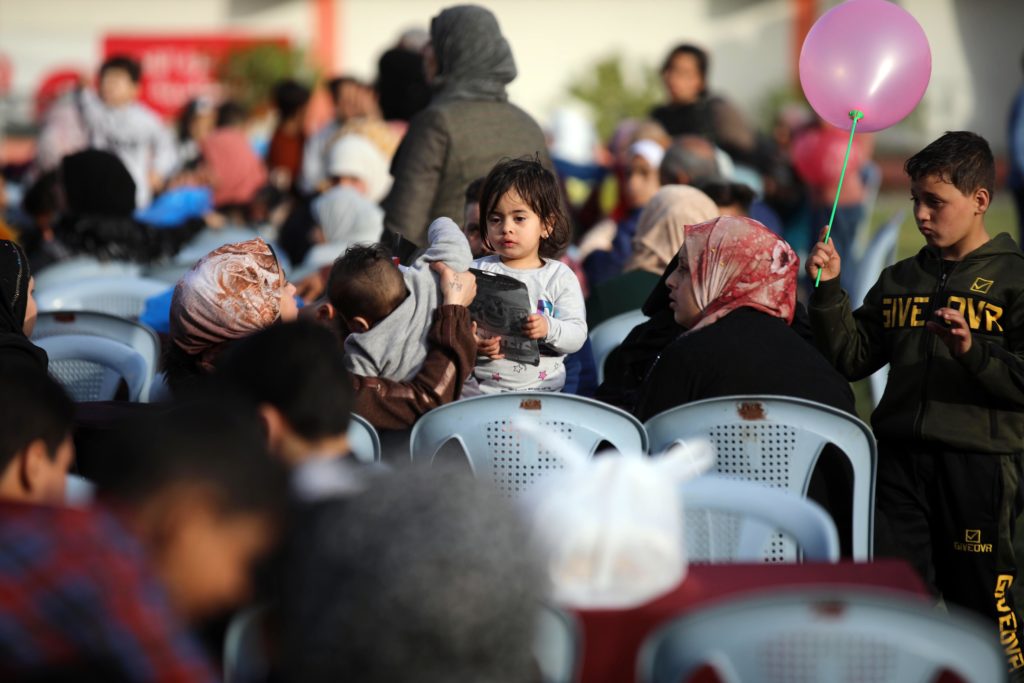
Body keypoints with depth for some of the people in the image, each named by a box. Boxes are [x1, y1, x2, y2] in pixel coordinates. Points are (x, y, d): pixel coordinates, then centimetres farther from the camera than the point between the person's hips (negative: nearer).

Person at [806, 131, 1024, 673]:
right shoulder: (899, 280, 17)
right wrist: (829, 292, 3)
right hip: (898, 460, 5)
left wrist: (974, 351, -21)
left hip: (978, 465, -5)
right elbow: (852, 358, 13)